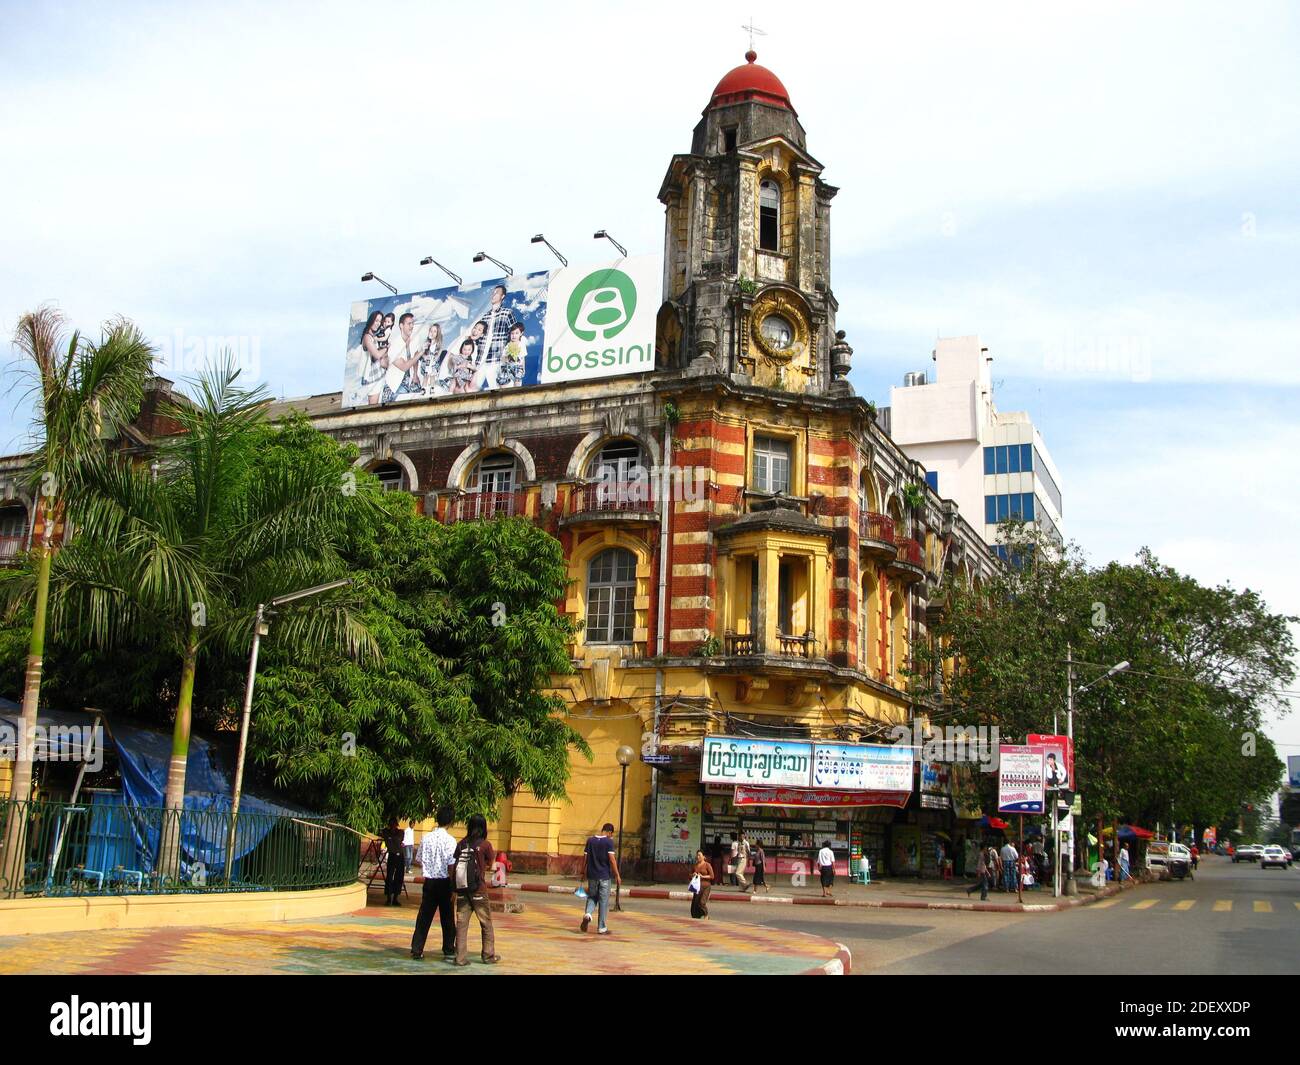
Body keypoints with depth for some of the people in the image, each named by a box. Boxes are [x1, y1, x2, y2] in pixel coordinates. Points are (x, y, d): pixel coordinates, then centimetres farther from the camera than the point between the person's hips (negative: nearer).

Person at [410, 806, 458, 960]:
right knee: (447, 917, 10)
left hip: (429, 881, 3)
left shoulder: (426, 838, -1)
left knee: (424, 917, 8)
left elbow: (419, 862, 5)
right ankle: (449, 950, 18)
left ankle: (416, 950, 7)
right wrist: (454, 885, -4)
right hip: (444, 882, -3)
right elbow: (451, 866, -14)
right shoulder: (450, 840, -13)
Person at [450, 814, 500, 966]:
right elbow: (489, 865, 4)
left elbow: (452, 866, 0)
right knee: (486, 923, 11)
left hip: (461, 888, 3)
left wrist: (453, 885, 7)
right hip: (478, 889, -3)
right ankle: (489, 955, 17)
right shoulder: (485, 845, -7)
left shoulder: (461, 844, 2)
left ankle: (460, 957, 6)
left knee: (461, 923, 6)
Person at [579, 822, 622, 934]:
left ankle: (587, 914, -11)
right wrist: (617, 875, -7)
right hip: (604, 876, -3)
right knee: (603, 901, 5)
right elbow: (612, 859, -13)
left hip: (592, 875, 3)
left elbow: (585, 857, 4)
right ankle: (602, 928, 9)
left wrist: (583, 871, 16)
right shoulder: (609, 841, -8)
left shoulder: (590, 840, 4)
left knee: (591, 897, 18)